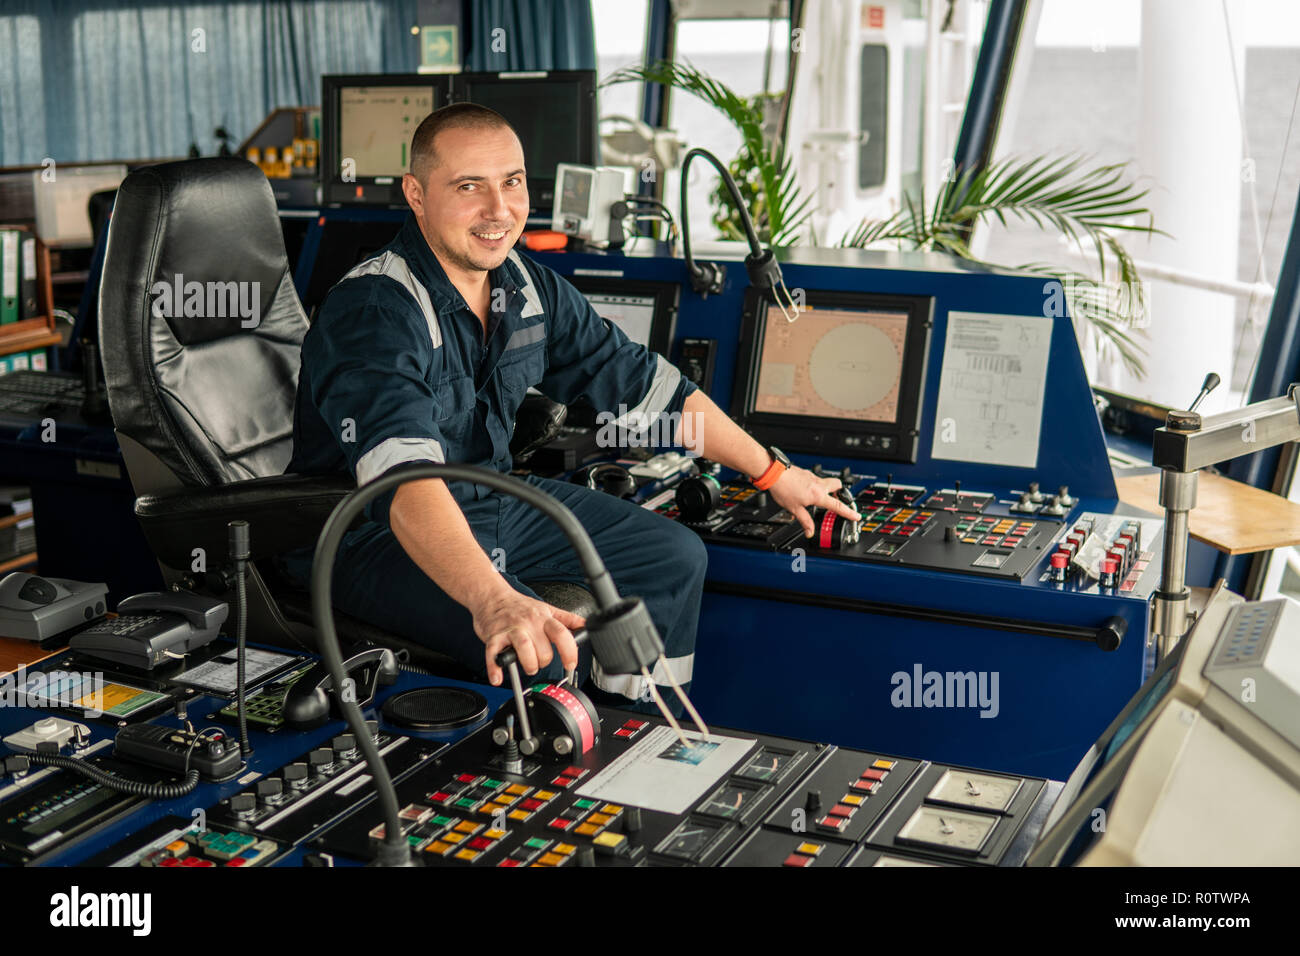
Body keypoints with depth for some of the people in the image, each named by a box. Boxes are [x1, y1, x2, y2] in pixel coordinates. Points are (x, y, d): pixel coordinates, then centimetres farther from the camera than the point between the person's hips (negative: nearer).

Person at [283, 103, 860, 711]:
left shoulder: (527, 288, -2)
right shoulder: (373, 313, -27)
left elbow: (641, 383, 9)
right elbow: (404, 478, -44)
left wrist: (774, 474, 12)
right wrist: (493, 600, -61)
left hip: (492, 499, 8)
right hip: (374, 534, -8)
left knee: (673, 556, 5)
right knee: (535, 649, -31)